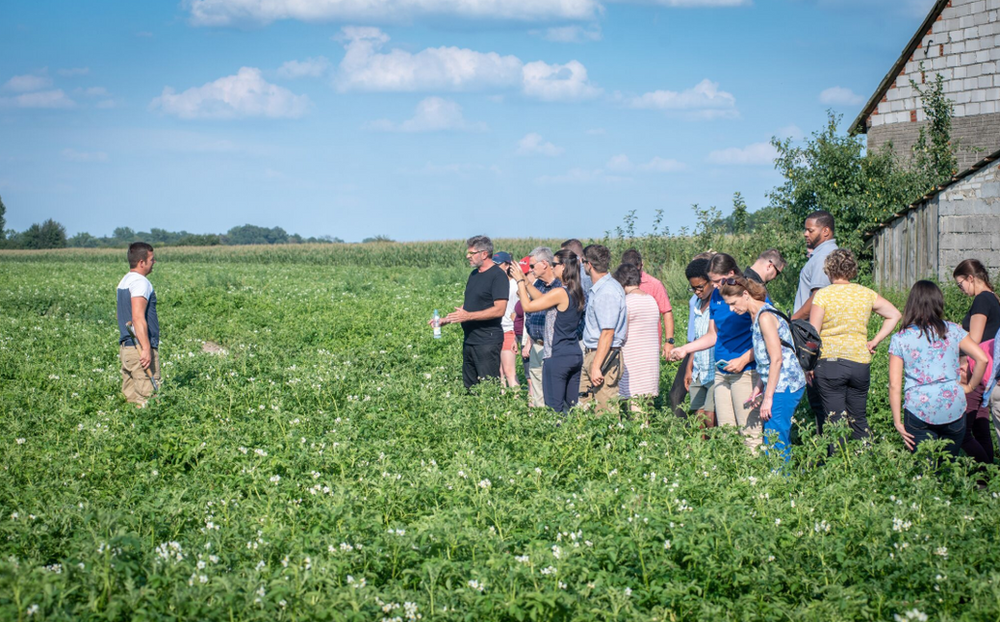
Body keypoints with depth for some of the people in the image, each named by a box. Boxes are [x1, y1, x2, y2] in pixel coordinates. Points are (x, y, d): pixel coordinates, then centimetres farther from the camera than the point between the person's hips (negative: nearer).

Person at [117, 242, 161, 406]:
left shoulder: (124, 281, 18)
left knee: (131, 397, 10)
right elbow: (138, 317, -23)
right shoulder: (140, 282, -13)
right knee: (148, 401, -9)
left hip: (125, 347, 10)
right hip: (139, 349, -10)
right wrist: (146, 348, -26)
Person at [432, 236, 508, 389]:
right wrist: (445, 319, 13)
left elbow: (500, 310, -20)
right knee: (469, 387, 10)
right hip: (470, 341, 9)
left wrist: (468, 316, -24)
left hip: (488, 342, -9)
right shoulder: (474, 274, 16)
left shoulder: (497, 276, -11)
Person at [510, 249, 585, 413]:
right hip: (576, 355, 8)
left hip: (558, 356, -8)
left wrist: (520, 281, 0)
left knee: (555, 408, -4)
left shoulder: (560, 293, -18)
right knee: (572, 407, 13)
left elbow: (528, 306, -11)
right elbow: (542, 298, 18)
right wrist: (524, 281, 17)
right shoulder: (576, 292, 8)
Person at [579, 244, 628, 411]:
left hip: (604, 357, -10)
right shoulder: (598, 289, 14)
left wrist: (596, 366, -24)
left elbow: (608, 333, -22)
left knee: (605, 413, -7)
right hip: (591, 354, 10)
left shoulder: (607, 292, -18)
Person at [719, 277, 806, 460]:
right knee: (781, 442, 10)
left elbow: (777, 359, -19)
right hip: (781, 385, 10)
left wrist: (768, 397, -18)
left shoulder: (765, 316, -15)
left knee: (774, 444, -10)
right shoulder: (758, 316, 14)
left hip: (784, 385, -10)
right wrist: (761, 388, 17)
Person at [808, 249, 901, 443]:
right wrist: (875, 342, 9)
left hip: (830, 362, -4)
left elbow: (812, 334, -8)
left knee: (834, 422, 1)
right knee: (859, 420, 14)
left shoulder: (823, 295, -6)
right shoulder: (866, 294, 6)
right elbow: (895, 315, 10)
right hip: (861, 363, 4)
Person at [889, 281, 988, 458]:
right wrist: (970, 386, 11)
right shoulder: (953, 331, 4)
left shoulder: (900, 339, 1)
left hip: (919, 412, -1)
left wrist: (898, 423, 1)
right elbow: (982, 359, -3)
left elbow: (894, 386, -3)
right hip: (954, 409, 2)